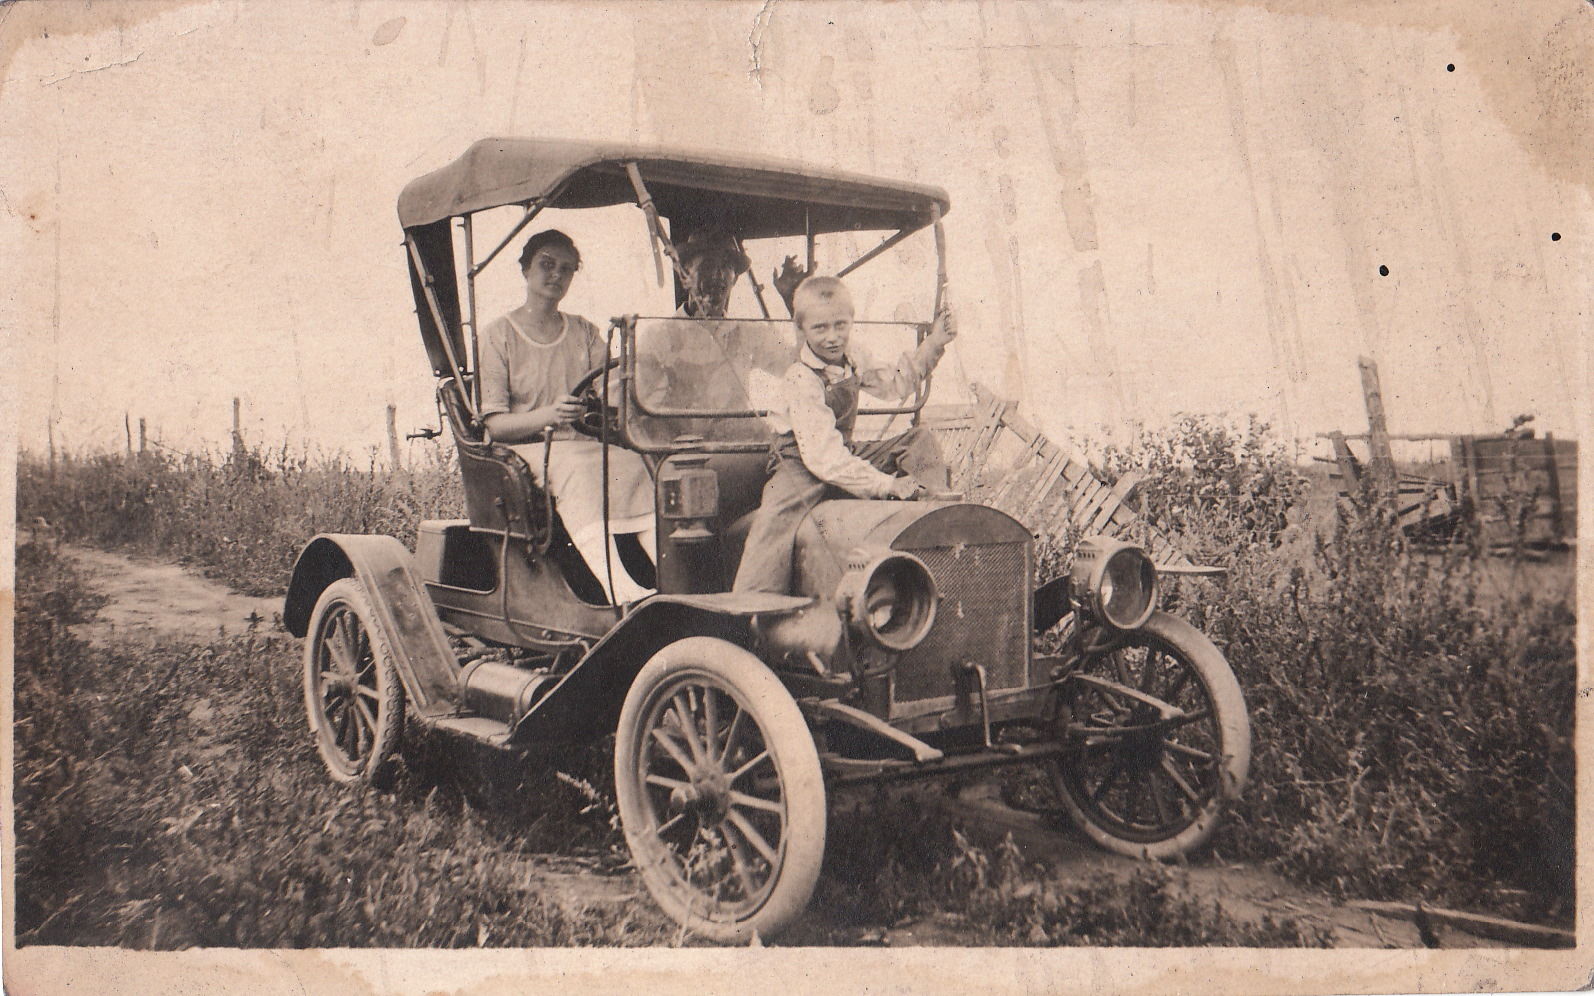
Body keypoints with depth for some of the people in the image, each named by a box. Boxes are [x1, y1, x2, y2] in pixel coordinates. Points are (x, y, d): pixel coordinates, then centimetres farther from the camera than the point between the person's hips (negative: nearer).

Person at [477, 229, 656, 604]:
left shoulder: (585, 332, 18)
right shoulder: (497, 336, 4)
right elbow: (495, 423, -5)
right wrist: (549, 414, -24)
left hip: (585, 446, 4)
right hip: (525, 452, -4)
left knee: (633, 465, -30)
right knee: (576, 469, -37)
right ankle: (620, 591, -54)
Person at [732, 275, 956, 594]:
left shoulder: (851, 366, 4)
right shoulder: (801, 383, -23)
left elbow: (895, 384, 24)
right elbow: (824, 457, -29)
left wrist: (933, 344, 13)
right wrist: (886, 484, -30)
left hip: (845, 455, 8)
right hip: (799, 470, -8)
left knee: (919, 440, 4)